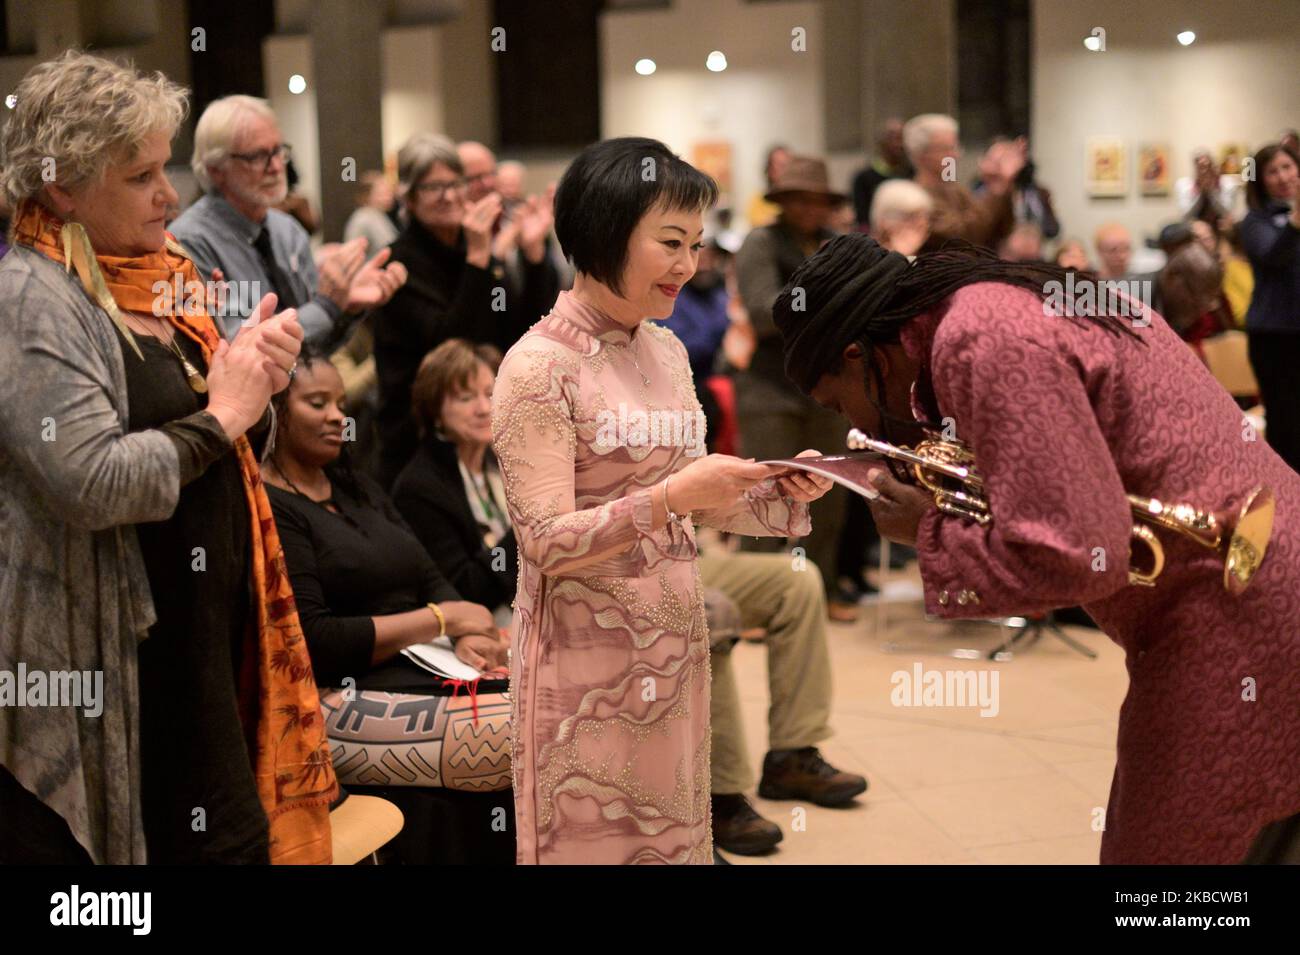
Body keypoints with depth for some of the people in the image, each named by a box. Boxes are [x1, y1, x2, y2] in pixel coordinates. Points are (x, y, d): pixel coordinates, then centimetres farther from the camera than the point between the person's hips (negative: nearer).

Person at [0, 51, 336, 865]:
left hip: (205, 645, 8)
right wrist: (220, 417, -14)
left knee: (230, 840, 13)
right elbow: (93, 482, -26)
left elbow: (224, 459, 21)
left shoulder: (163, 280, 11)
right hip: (104, 669, -8)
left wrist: (253, 384, 0)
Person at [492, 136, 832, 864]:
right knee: (593, 839, 5)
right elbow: (548, 543, -18)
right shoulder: (539, 365, -14)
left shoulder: (669, 352, 7)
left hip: (675, 643, 7)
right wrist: (672, 496, -27)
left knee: (674, 832, 16)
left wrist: (778, 492, -5)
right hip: (587, 657, -7)